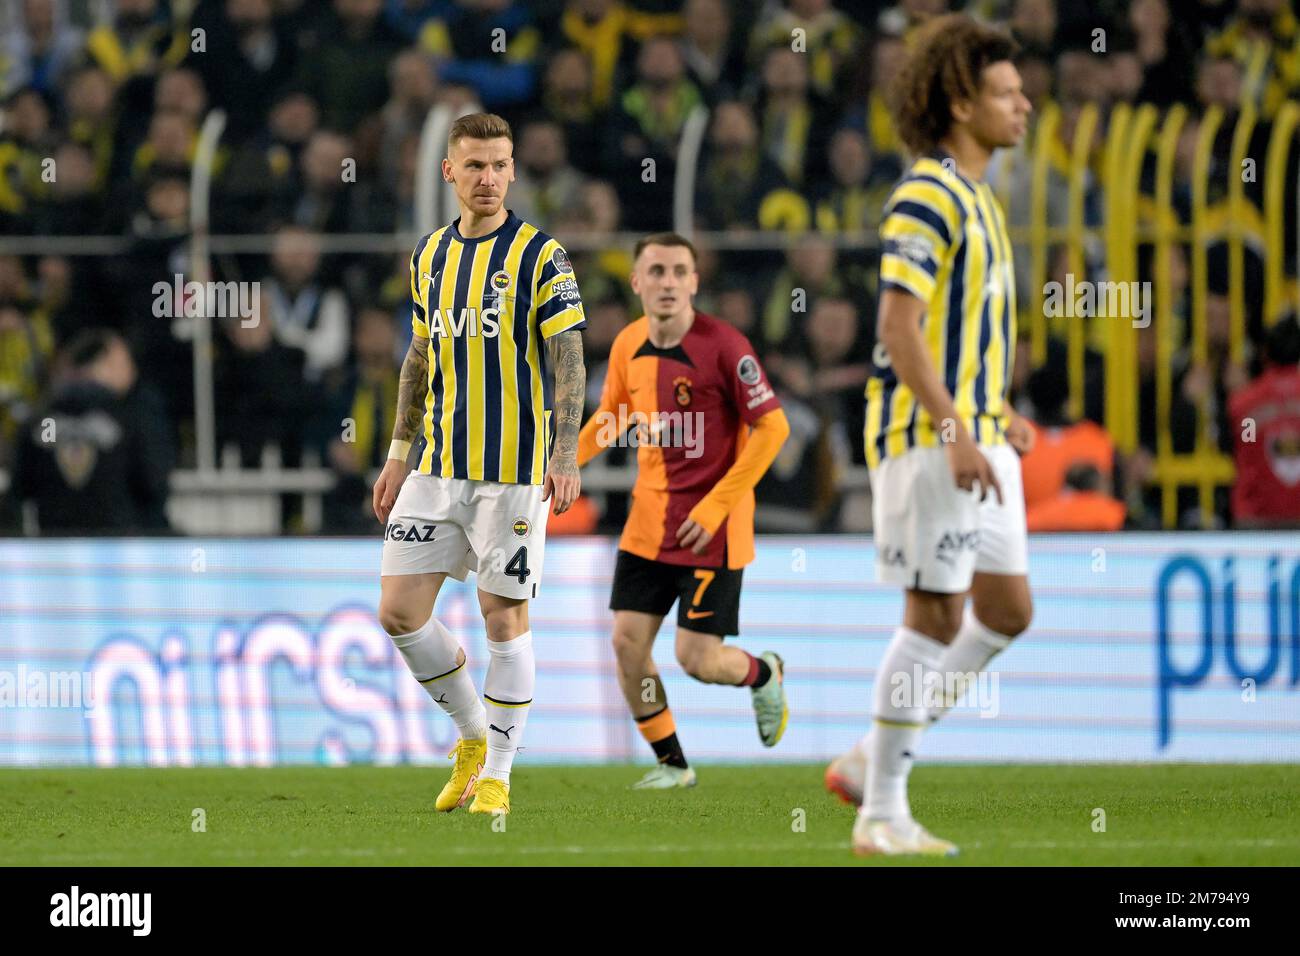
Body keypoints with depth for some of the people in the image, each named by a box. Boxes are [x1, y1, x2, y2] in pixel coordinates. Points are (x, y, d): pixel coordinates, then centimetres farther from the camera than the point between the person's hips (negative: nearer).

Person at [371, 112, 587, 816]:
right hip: (438, 467, 5)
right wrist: (400, 453, 17)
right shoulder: (430, 255, 10)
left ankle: (496, 775, 9)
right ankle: (473, 735, 21)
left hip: (513, 470, -5)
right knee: (399, 610, 1)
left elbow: (568, 362, -8)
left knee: (503, 616, -2)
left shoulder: (541, 256, -6)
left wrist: (565, 455, -18)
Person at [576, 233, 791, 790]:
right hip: (648, 524, 6)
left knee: (697, 660, -7)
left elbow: (773, 426, -15)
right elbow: (610, 417, 19)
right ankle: (671, 764, 14)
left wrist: (717, 505, -19)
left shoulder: (723, 346, -16)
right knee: (627, 640, -3)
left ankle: (764, 675, 28)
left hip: (712, 531, -6)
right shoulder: (628, 345, 2)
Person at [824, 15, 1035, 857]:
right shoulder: (926, 199, -14)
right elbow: (899, 329, -21)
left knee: (1007, 610, 10)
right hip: (929, 440, -10)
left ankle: (872, 762, 18)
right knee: (935, 618, -6)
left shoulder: (974, 197, 17)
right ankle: (882, 815, 0)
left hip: (973, 439, 10)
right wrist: (955, 435, -25)